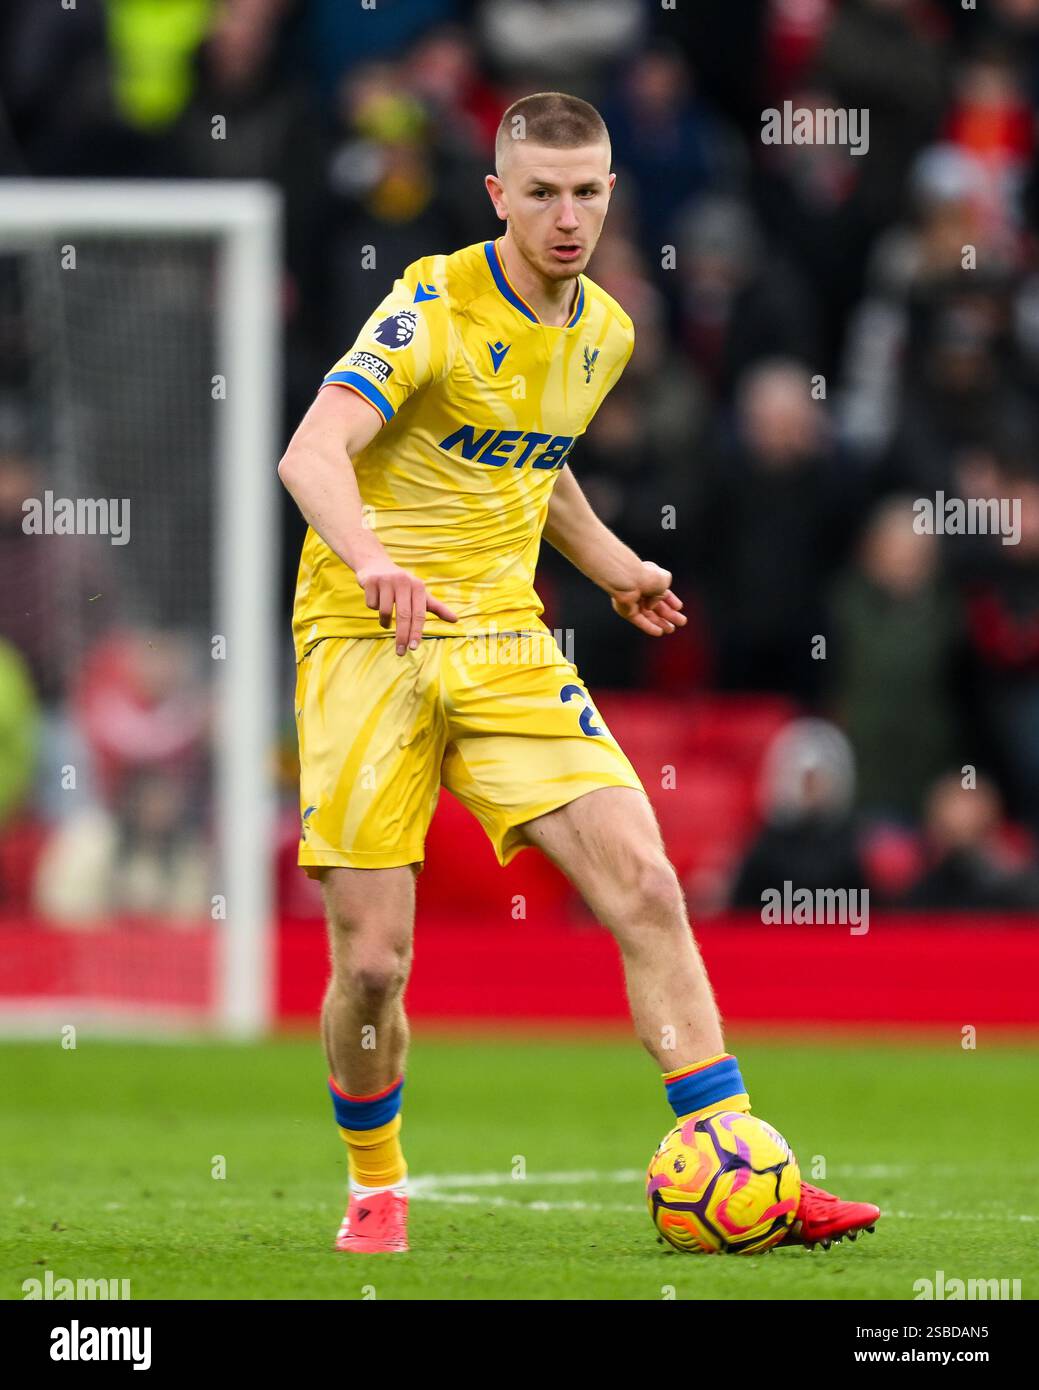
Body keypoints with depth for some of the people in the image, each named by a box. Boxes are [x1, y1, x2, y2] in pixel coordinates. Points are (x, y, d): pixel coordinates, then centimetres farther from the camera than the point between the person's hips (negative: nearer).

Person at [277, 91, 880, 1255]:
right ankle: (376, 1189, 21)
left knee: (643, 886, -10)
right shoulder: (438, 306, -13)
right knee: (371, 962, -5)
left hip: (503, 641, 5)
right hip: (369, 643, -5)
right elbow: (311, 452, -27)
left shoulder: (604, 334, 9)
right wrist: (373, 559, -44)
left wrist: (614, 568, 22)